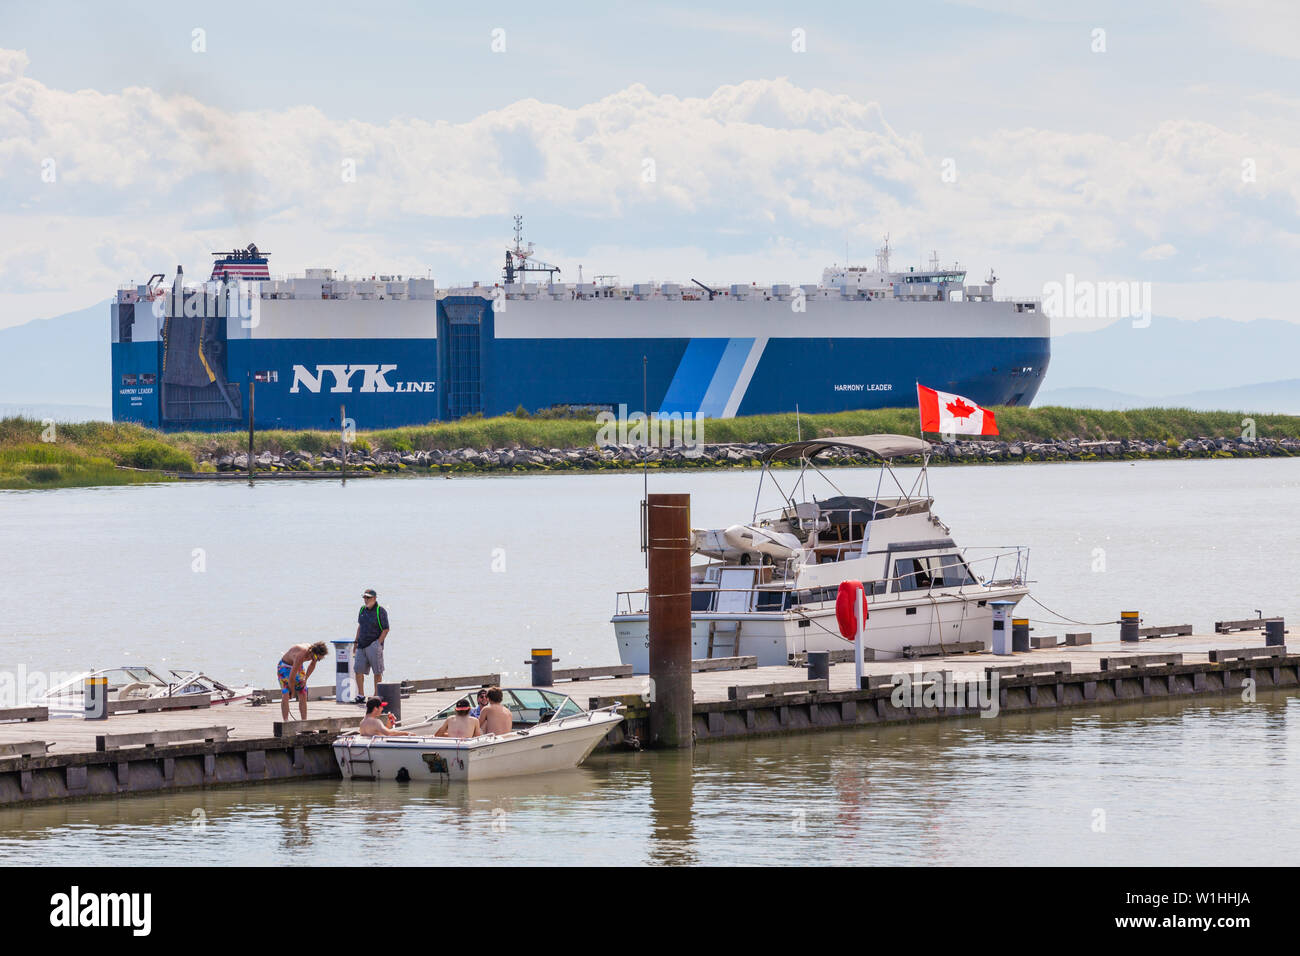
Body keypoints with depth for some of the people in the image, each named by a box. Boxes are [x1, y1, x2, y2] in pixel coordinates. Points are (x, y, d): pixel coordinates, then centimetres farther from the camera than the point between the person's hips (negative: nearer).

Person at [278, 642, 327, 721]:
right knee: (285, 695, -19)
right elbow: (291, 678, -32)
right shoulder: (300, 656, -40)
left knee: (303, 696, -1)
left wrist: (305, 678, 2)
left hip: (298, 667, 7)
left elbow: (312, 664, 9)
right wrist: (292, 691, -17)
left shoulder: (315, 652, -18)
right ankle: (286, 722, -18)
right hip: (285, 667, -7)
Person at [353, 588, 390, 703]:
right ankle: (361, 695, 7)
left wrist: (378, 643, -14)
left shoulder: (380, 611, -7)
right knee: (358, 669, 0)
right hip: (361, 646, 6)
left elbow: (385, 629, -7)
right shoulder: (362, 610, 12)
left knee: (377, 672, 0)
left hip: (374, 645, -6)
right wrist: (356, 642, 17)